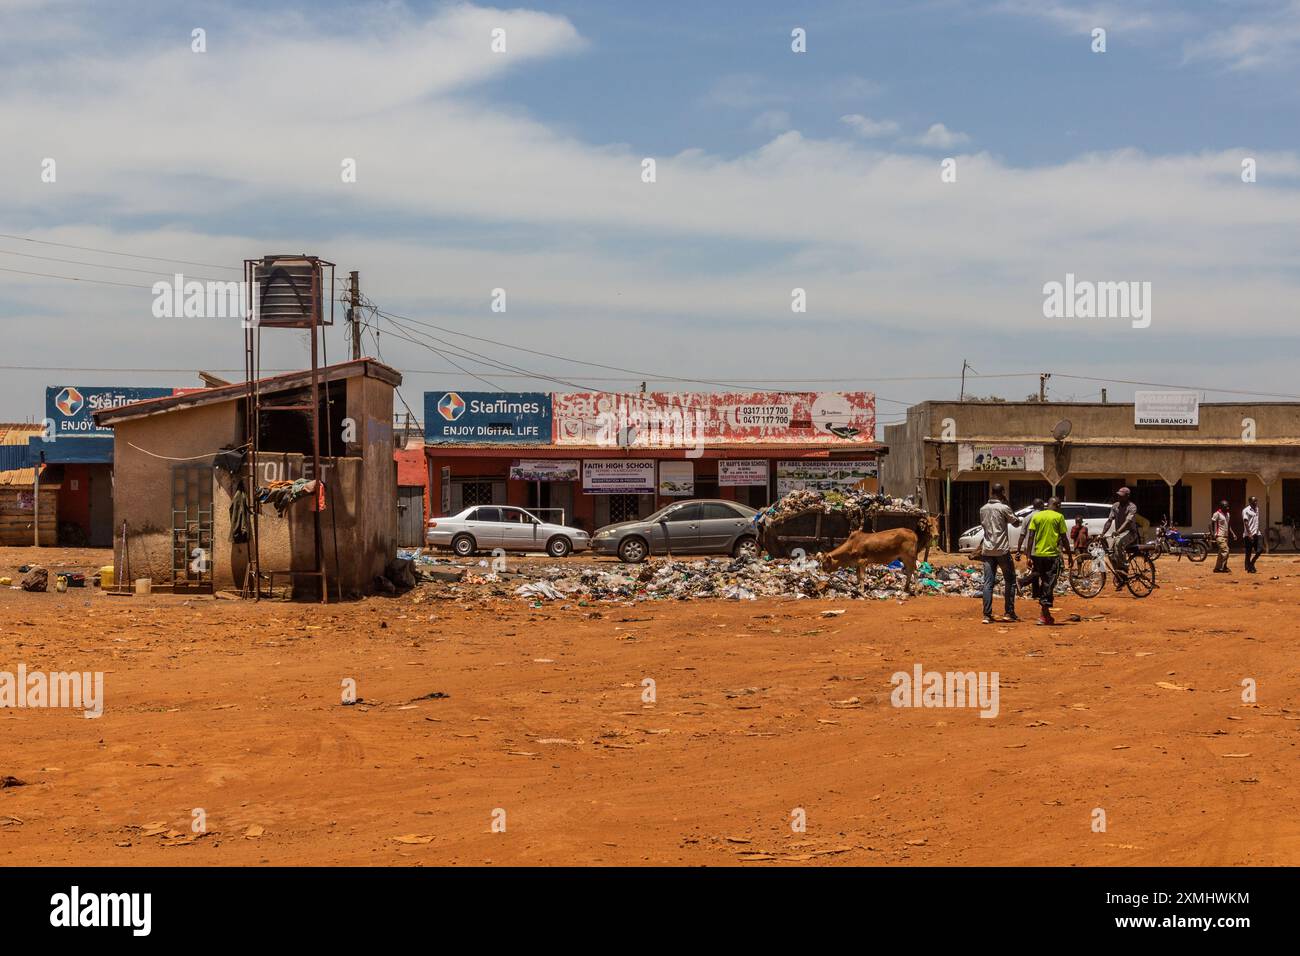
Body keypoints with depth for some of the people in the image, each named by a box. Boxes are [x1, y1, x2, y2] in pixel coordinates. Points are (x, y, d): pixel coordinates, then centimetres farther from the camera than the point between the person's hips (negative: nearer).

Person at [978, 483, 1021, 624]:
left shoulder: (983, 509, 9)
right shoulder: (1004, 508, -8)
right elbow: (1016, 523, 2)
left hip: (987, 550, 5)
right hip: (1002, 549, -5)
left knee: (988, 583, 1)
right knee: (1009, 581, 9)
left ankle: (987, 615, -5)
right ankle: (1009, 612, 8)